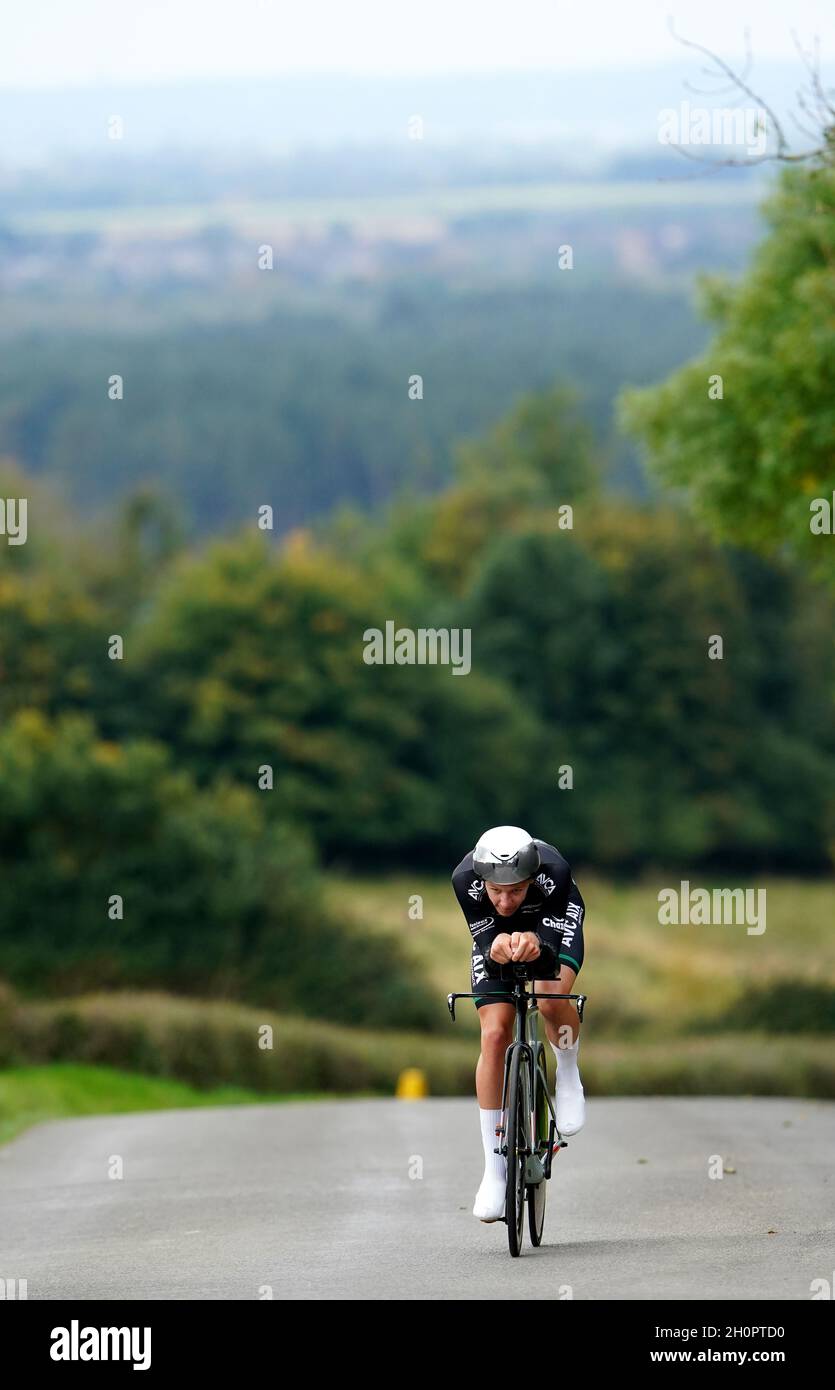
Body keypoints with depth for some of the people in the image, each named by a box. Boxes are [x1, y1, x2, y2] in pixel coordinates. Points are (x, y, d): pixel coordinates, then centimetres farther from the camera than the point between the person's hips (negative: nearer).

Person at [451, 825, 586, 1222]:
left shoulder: (554, 872, -40)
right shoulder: (465, 879, -35)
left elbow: (551, 952, -40)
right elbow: (483, 940, -31)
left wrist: (535, 947, -64)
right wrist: (495, 949, -54)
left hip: (553, 924, -1)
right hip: (495, 933, 1)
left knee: (552, 1000, -31)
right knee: (494, 1035, -12)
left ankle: (568, 1075, 3)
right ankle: (494, 1168, -5)